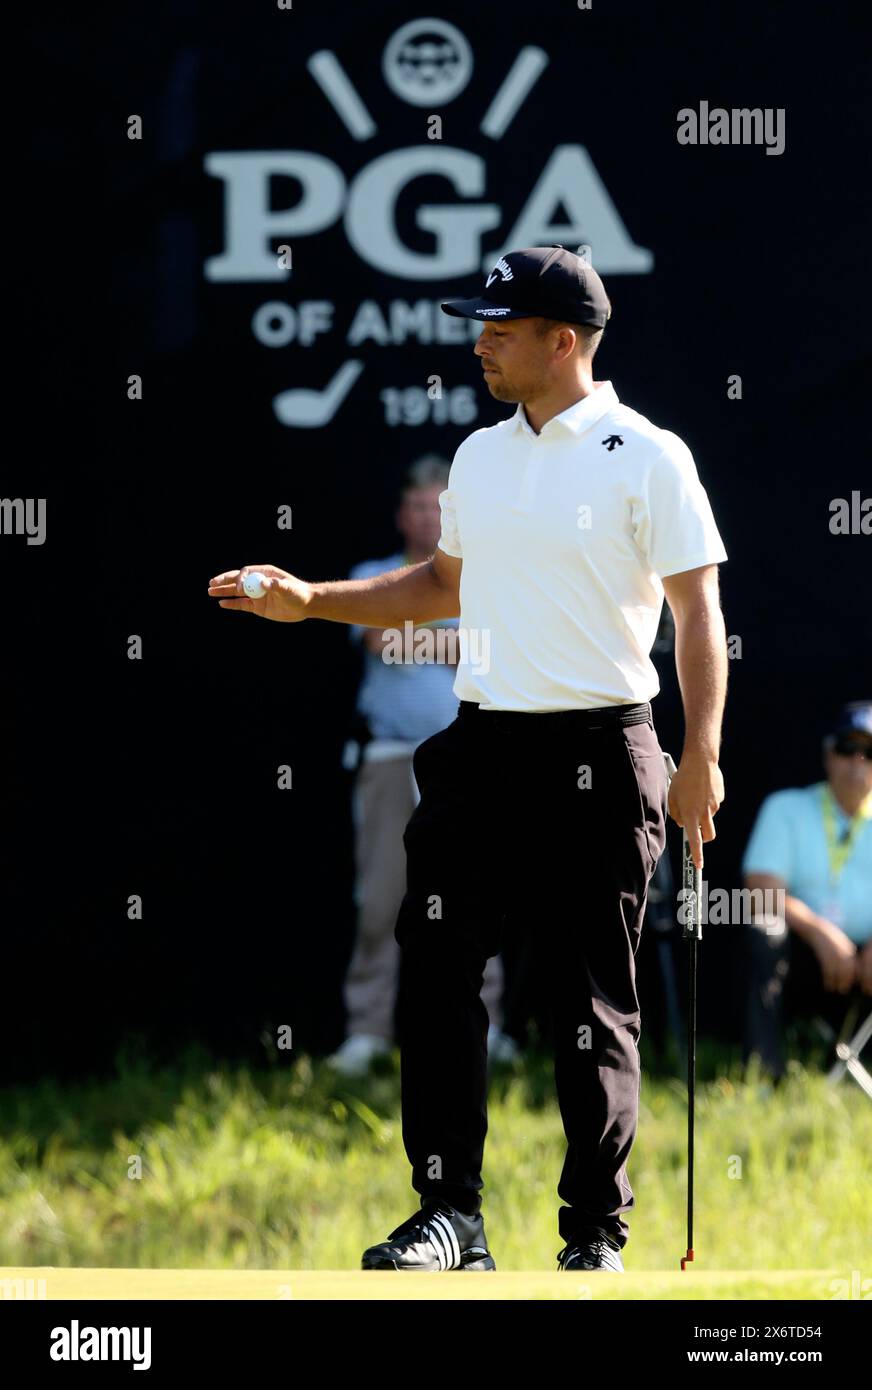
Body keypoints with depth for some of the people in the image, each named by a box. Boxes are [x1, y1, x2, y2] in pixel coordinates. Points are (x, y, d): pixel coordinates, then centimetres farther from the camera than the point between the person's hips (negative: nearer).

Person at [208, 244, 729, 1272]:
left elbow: (698, 610, -9)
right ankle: (450, 1214, 2)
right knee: (433, 971, -2)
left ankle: (595, 1233, 7)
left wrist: (701, 755, -16)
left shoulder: (646, 456, -6)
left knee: (595, 1006, 0)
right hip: (482, 745, 6)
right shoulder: (479, 456, 14)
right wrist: (309, 601, 18)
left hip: (598, 759, -6)